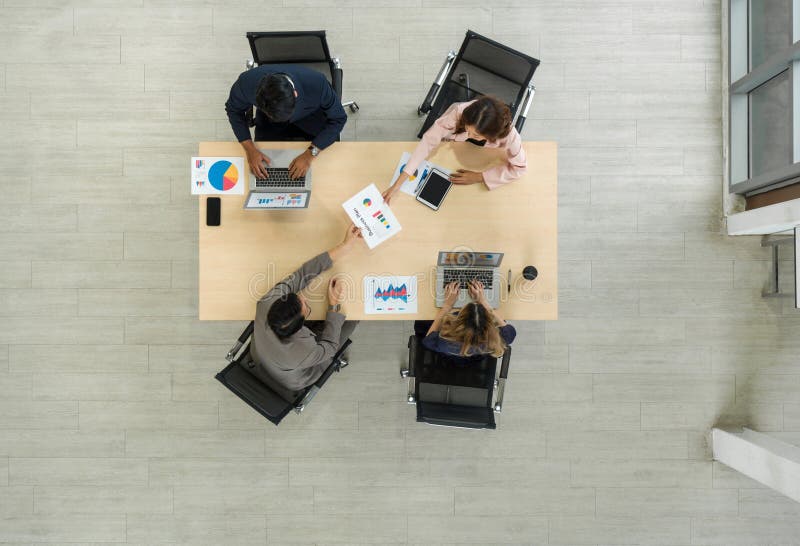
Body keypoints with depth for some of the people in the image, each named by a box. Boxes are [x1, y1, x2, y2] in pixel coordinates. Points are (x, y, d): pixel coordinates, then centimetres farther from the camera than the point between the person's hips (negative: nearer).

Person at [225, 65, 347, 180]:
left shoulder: (317, 84, -42)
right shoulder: (247, 82, -36)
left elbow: (338, 118, -25)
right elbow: (234, 109, -14)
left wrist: (310, 153, -33)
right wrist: (250, 149, -25)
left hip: (310, 117, -1)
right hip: (268, 123, 1)